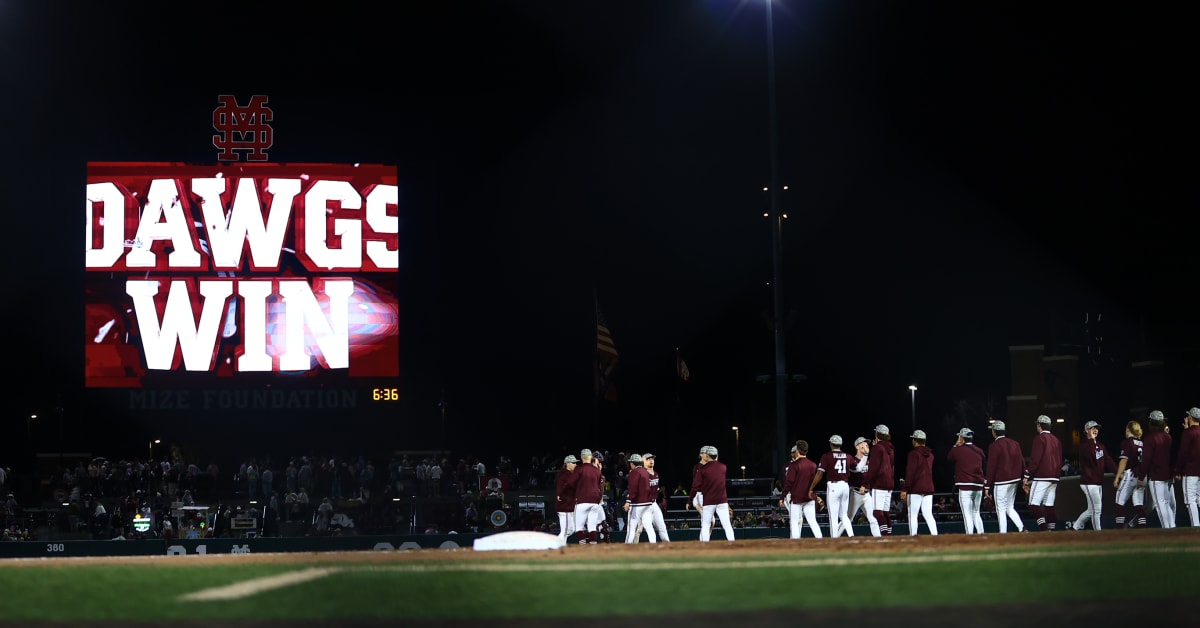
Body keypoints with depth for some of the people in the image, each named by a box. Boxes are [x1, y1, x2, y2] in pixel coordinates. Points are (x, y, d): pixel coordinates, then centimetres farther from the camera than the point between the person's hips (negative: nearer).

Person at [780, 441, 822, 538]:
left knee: (794, 522, 0)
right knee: (813, 522, 6)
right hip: (810, 498, 5)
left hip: (796, 498, -5)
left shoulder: (794, 465, -11)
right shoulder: (813, 465, 5)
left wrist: (782, 498, -8)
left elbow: (789, 483, -12)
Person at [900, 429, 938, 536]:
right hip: (929, 488, 7)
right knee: (928, 514, 8)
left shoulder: (914, 453, -9)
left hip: (915, 489, -7)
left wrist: (905, 489, -15)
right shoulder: (930, 454, 14)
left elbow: (910, 472, -14)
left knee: (912, 515, -5)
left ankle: (913, 536, -11)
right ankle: (935, 535, -1)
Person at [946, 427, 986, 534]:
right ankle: (981, 534, 12)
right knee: (976, 513, 16)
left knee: (967, 515, -6)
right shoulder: (979, 451, 9)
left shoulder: (957, 450, -4)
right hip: (979, 486, 5)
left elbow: (948, 459, 14)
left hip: (965, 486, -5)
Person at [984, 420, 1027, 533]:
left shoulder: (994, 446, -11)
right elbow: (1022, 462, 10)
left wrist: (987, 486, -7)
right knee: (1010, 508, 16)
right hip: (1014, 481, 7)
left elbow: (991, 468, -11)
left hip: (1001, 482, -7)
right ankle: (1022, 529, 0)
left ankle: (1003, 535, -4)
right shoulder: (1015, 444, 10)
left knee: (1001, 510, -2)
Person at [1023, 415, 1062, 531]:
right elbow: (1060, 461, 19)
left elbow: (1035, 459, -13)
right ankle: (1050, 530, 4)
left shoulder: (1040, 438, -7)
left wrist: (1027, 477, -10)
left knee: (1034, 504, -9)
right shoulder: (1056, 440, 16)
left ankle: (1044, 528, -23)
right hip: (1054, 478, 8)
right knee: (1049, 505, 8)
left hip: (1041, 477, -8)